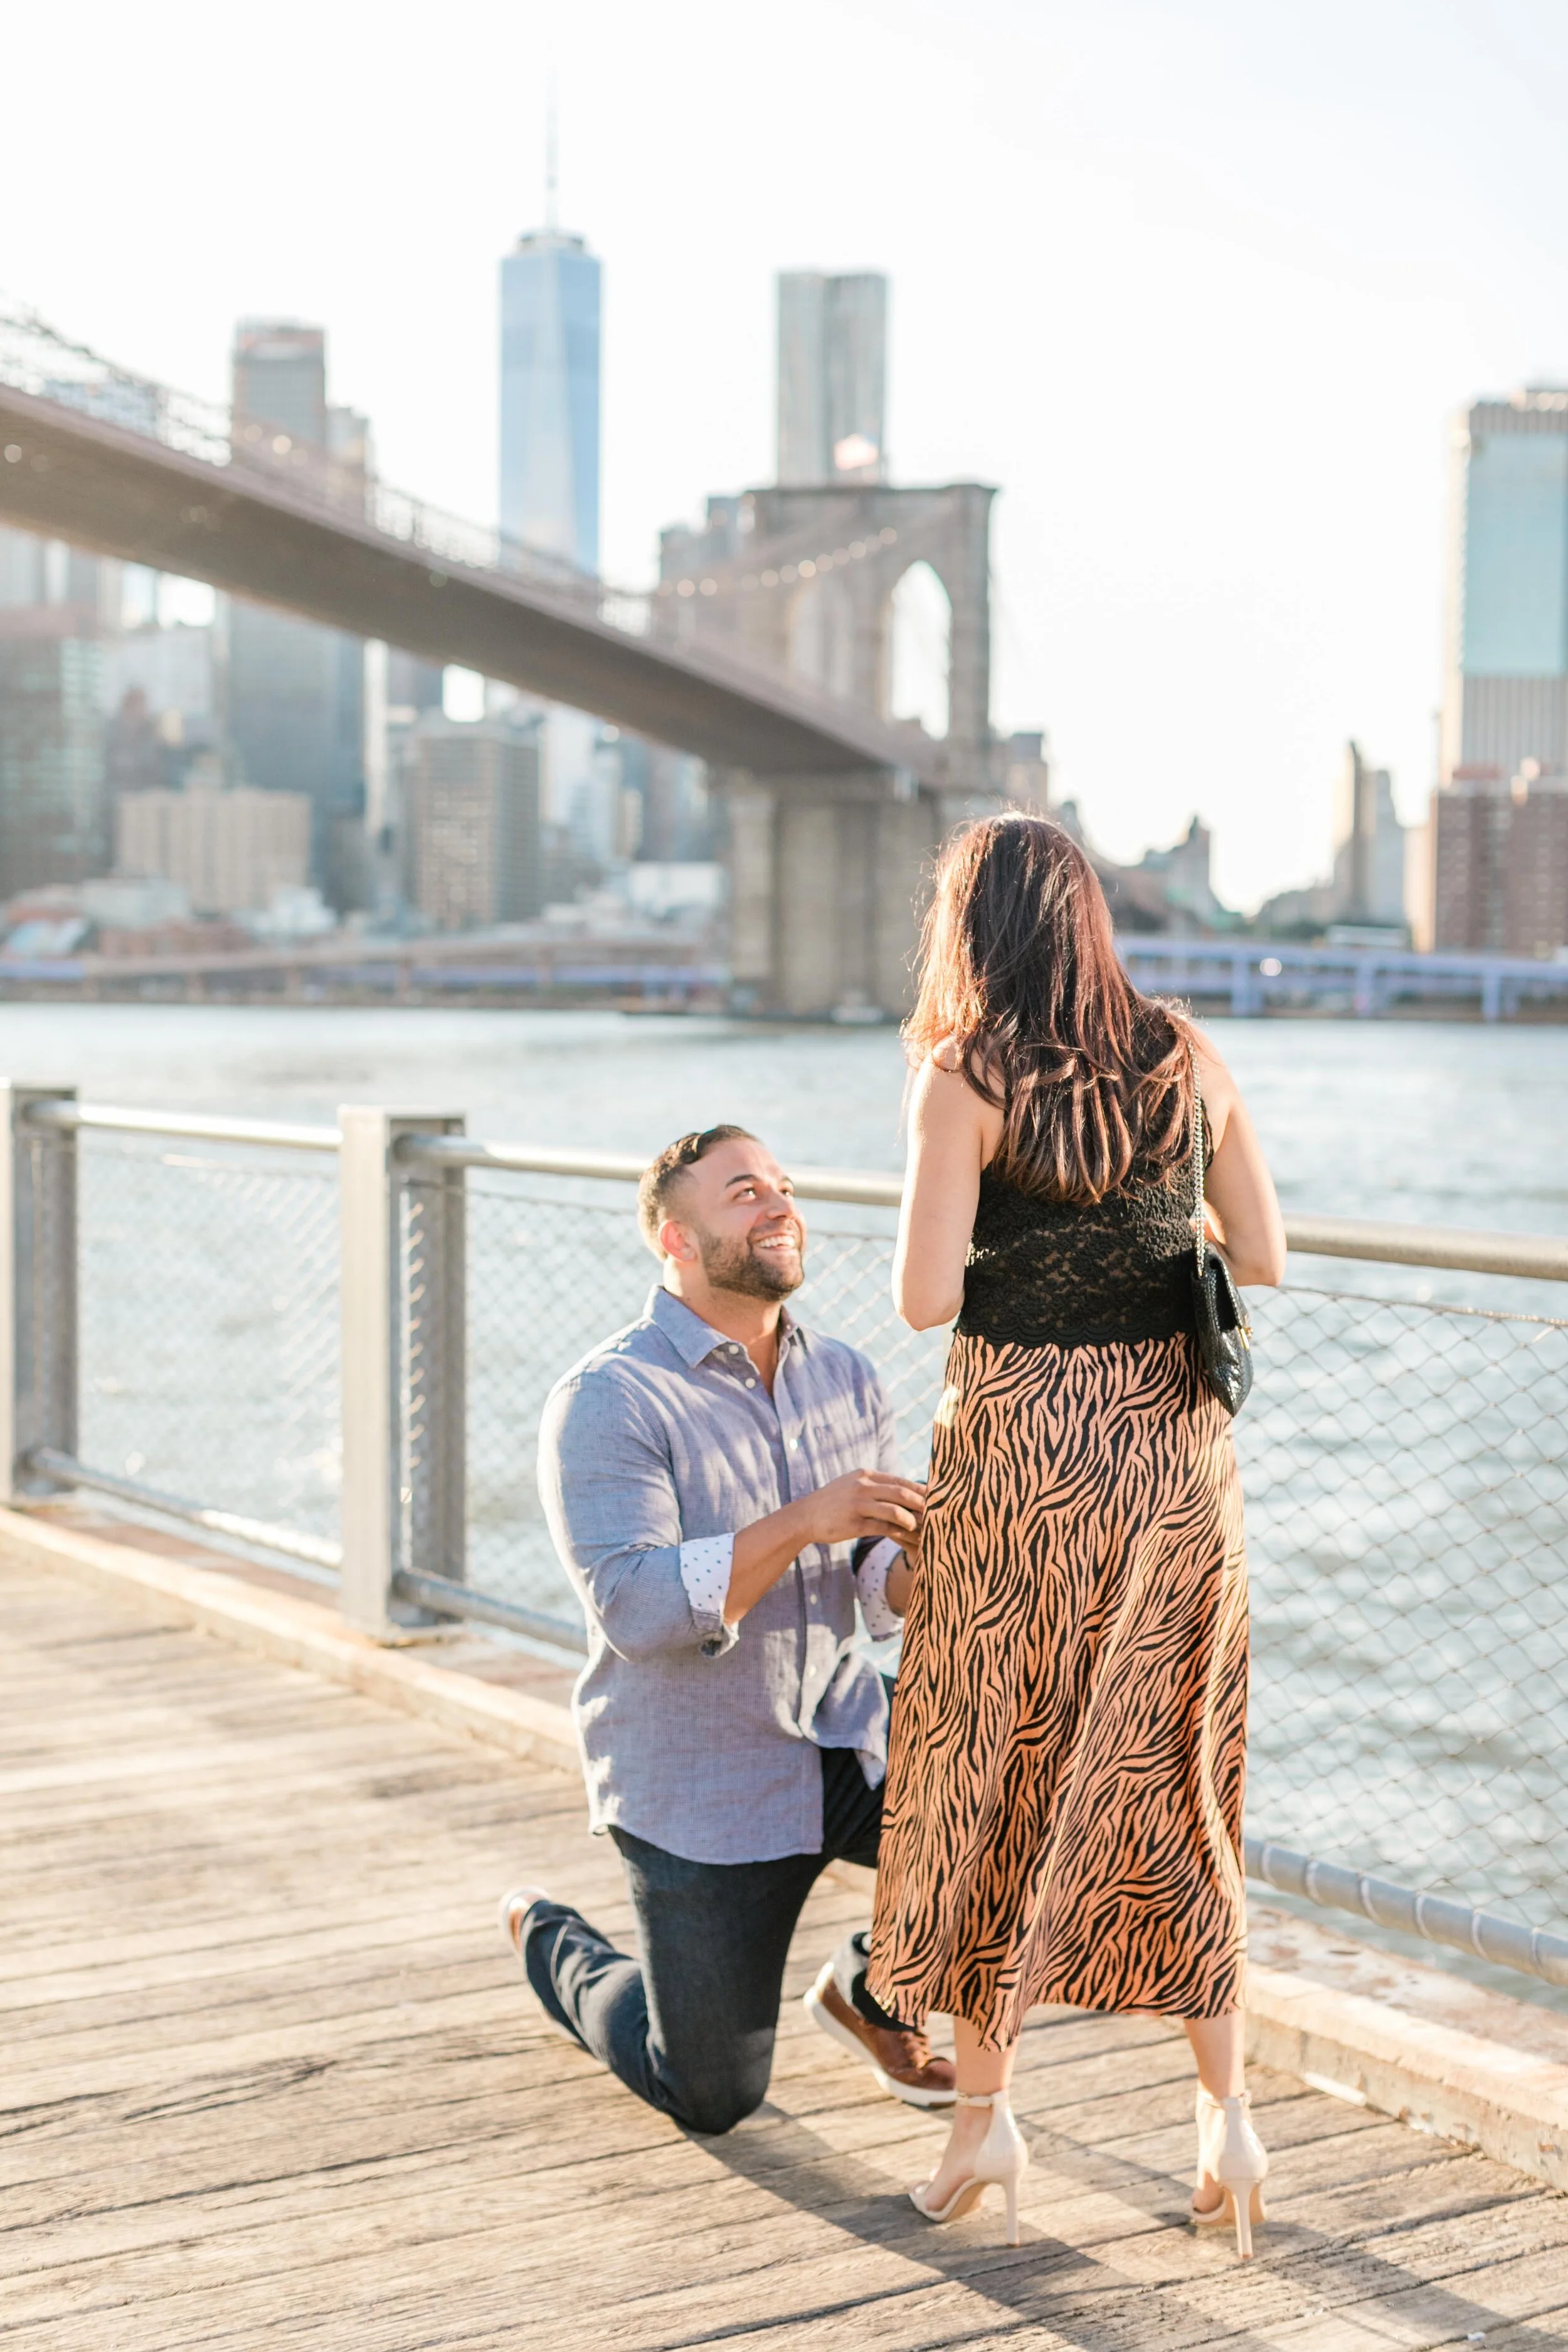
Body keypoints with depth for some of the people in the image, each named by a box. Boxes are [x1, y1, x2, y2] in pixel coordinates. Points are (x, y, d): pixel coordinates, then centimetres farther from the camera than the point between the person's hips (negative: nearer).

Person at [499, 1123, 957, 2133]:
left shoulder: (845, 1380, 1)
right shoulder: (605, 1403, -17)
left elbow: (883, 1579, -2)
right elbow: (638, 1609, -28)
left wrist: (919, 1566, -26)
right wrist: (802, 1523, -38)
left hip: (844, 1737, 5)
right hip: (700, 1790, -5)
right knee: (714, 2100, 4)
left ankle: (872, 1997, 11)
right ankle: (550, 1940, 34)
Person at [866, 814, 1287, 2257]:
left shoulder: (963, 1076, -10)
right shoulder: (1186, 1057, 2)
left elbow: (926, 1301, -16)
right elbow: (1262, 1259, 5)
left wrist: (991, 1260, 6)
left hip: (1022, 1446, -4)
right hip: (1176, 1440, 4)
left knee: (994, 1776, 11)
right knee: (1169, 1786, 14)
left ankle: (985, 2113, 18)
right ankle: (1226, 2109, 16)